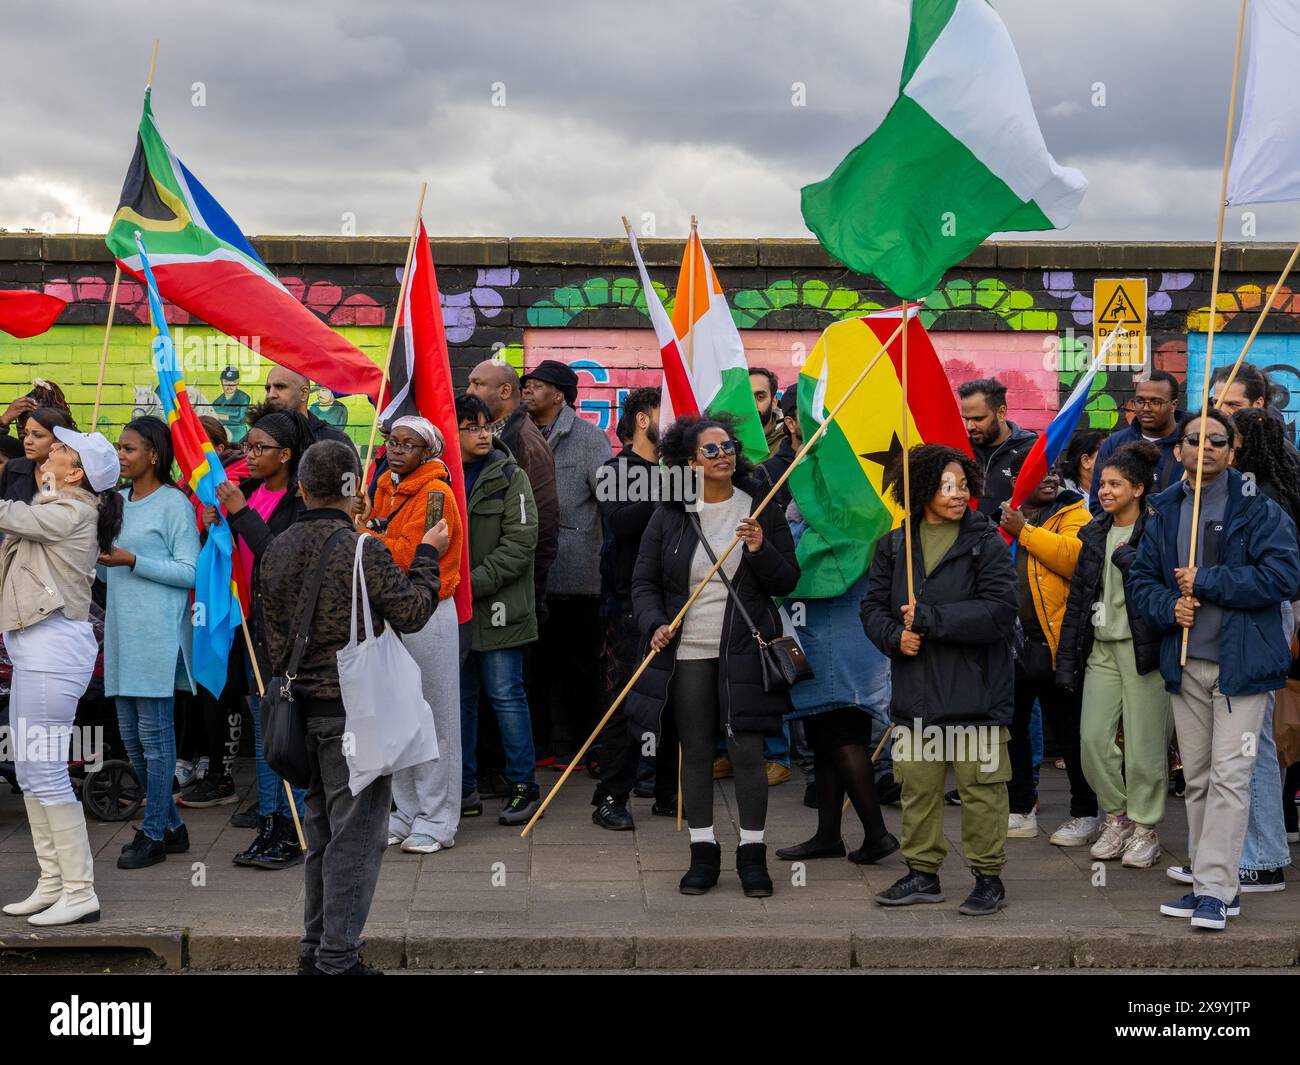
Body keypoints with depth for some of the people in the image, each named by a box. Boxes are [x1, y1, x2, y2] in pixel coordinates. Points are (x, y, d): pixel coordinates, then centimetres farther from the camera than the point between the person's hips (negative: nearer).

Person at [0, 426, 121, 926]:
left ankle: (80, 892, -3)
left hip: (53, 645, -10)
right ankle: (52, 884, 20)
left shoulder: (70, 512, -13)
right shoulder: (54, 507, 17)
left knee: (45, 771, -8)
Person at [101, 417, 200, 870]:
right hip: (122, 629, 8)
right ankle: (171, 824, 23)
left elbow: (190, 572, -13)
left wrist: (133, 561, -18)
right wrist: (99, 558, 1)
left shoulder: (174, 504, -7)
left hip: (157, 633, -8)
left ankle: (154, 833, 6)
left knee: (154, 733, -3)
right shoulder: (116, 500, 15)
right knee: (130, 734, 11)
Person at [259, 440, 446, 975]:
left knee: (320, 829, 18)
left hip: (305, 705, 7)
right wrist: (428, 554, 4)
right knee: (355, 835, 0)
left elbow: (274, 634, 13)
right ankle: (337, 960, 2)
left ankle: (315, 949, 26)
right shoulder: (362, 549, -16)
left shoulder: (277, 550, 5)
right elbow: (412, 613, -8)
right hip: (355, 710, -7)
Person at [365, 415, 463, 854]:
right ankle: (403, 816, 23)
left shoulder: (434, 493, -12)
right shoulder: (387, 488, 14)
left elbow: (406, 555, -19)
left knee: (433, 719, 1)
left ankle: (436, 822, 9)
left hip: (428, 616, -8)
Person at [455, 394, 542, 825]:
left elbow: (520, 543, -11)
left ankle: (523, 785, 11)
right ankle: (464, 789, 22)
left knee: (506, 695, -1)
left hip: (497, 608, -4)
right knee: (457, 697, 11)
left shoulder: (509, 476, -4)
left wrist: (475, 582, -16)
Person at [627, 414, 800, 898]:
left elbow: (787, 582, 2)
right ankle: (703, 853, 18)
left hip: (745, 651, -1)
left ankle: (752, 854, 11)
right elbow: (645, 581, 6)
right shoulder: (670, 514, 3)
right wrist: (655, 625, -11)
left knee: (747, 751, -2)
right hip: (688, 653, 1)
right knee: (696, 753, 6)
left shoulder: (761, 509, 3)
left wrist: (761, 550, -16)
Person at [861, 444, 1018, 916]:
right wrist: (895, 636, -11)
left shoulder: (986, 544, -4)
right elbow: (873, 606, 10)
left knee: (981, 785, 2)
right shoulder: (893, 546, 8)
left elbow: (1000, 610, -14)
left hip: (976, 689, -4)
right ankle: (923, 872, 25)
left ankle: (988, 876, 15)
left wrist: (929, 619, -17)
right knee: (918, 785, 12)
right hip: (915, 691, 4)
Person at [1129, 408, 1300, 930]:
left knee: (1229, 775, -10)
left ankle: (1213, 890, -8)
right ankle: (1211, 883, 21)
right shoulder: (1166, 512, 11)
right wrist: (1170, 606, -8)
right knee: (1196, 778, 11)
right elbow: (1141, 578, 13)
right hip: (1186, 665, 6)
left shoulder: (1258, 509, -6)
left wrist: (1204, 582, -14)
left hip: (1241, 663, -6)